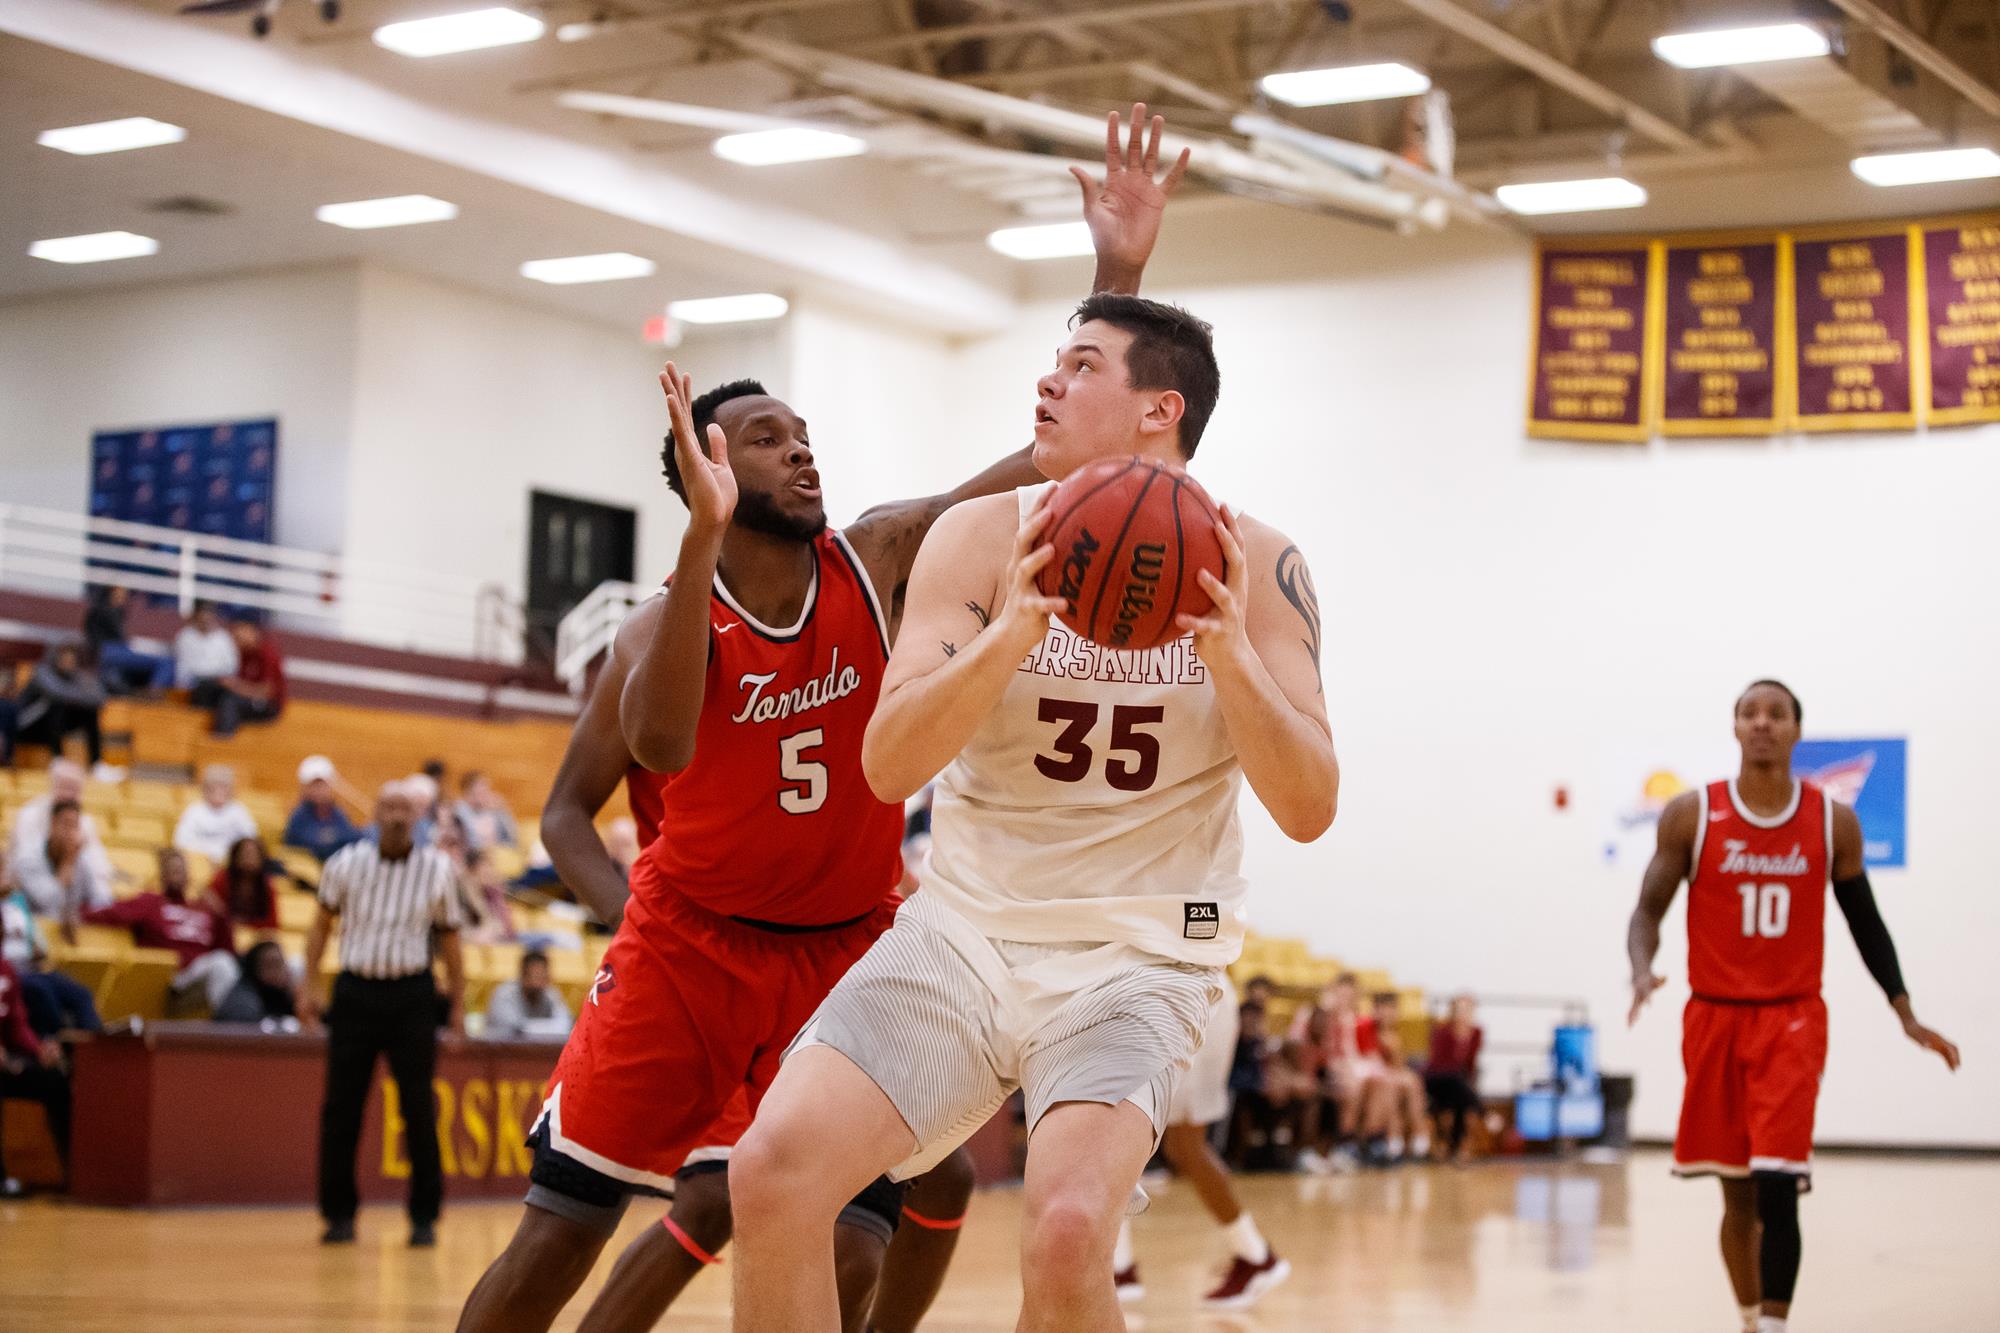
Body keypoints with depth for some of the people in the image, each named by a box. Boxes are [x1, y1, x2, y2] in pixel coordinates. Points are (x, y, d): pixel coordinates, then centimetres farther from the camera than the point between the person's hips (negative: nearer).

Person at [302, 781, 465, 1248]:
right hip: (355, 990, 1)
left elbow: (448, 938, 8)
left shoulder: (437, 868, 1)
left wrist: (457, 1003, 7)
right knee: (341, 1108, 0)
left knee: (419, 1110, -1)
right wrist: (310, 987, 6)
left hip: (412, 995, -1)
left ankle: (424, 1218, 8)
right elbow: (322, 924, 12)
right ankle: (339, 1214, 11)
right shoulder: (346, 863, 0)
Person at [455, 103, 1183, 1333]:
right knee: (561, 1233, 0)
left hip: (847, 952, 2)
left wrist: (1118, 275, -23)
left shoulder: (882, 563, -6)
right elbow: (571, 807, -31)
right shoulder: (665, 621, -13)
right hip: (691, 946, -2)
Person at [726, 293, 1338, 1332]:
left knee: (1066, 1230, -26)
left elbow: (1309, 810, -8)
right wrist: (1011, 635, -28)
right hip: (967, 926, 2)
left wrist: (1231, 657, -24)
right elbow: (887, 766, -12)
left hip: (1136, 953, -2)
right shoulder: (982, 539, -3)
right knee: (773, 1169, -15)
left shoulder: (1252, 566, -4)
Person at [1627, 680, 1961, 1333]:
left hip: (1792, 1018, -1)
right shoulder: (1691, 814, -4)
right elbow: (1648, 910, -2)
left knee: (1778, 1186, -16)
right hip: (1714, 1017, 1)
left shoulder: (1834, 821, -1)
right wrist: (1642, 970, -23)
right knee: (1738, 1195, 10)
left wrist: (1906, 1015, 4)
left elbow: (1865, 921, 10)